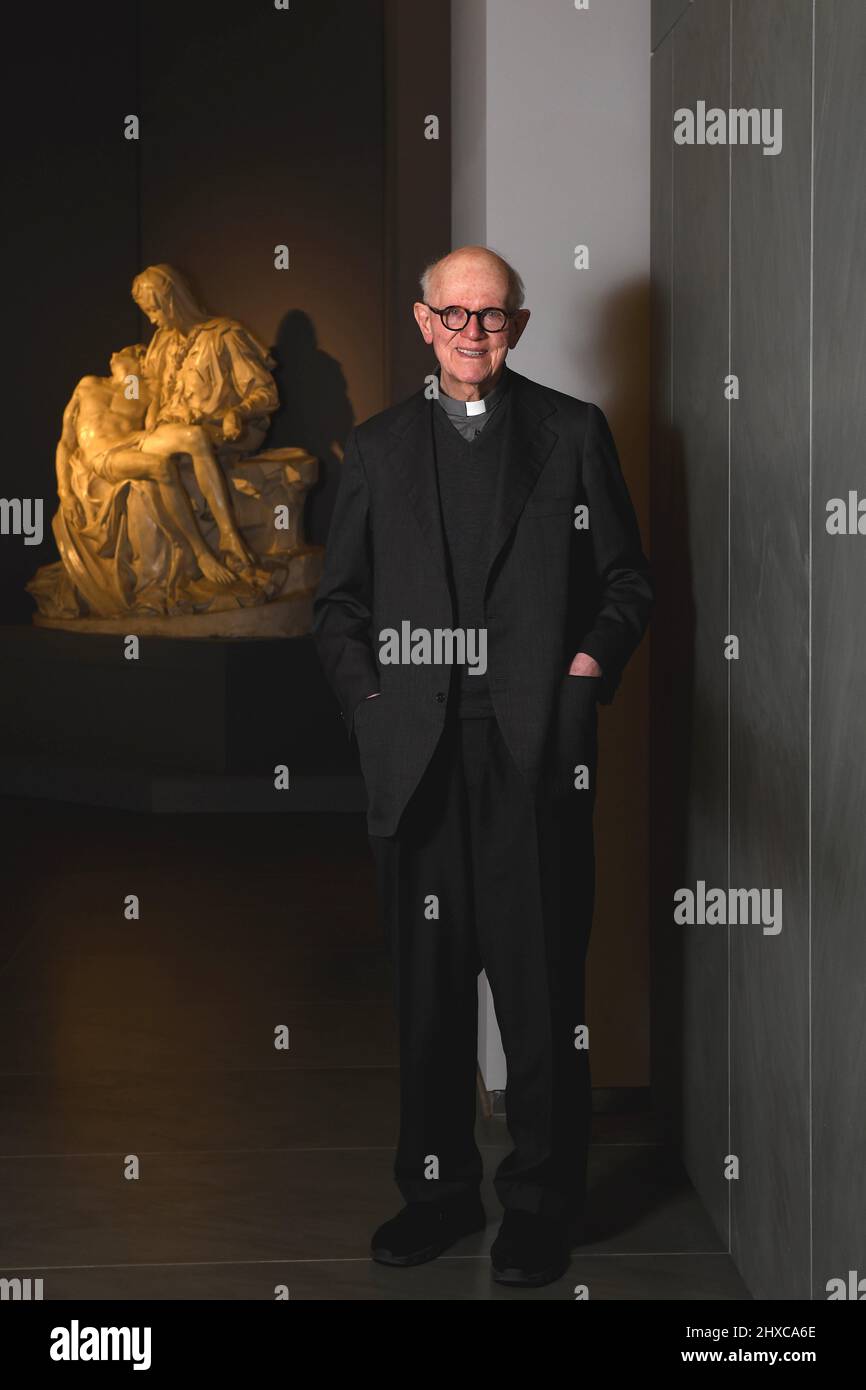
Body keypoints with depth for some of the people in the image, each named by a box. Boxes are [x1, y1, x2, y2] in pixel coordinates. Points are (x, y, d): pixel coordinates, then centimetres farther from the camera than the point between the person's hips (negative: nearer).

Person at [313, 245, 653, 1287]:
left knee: (542, 983, 1)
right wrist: (367, 694, 0)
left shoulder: (573, 431, 9)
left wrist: (594, 662, -8)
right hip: (418, 751, 2)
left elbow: (627, 579, 10)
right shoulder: (379, 447, 15)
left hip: (537, 749, -2)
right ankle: (438, 1188, 22)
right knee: (428, 983, 8)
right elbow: (338, 601, 15)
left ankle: (541, 1204, 14)